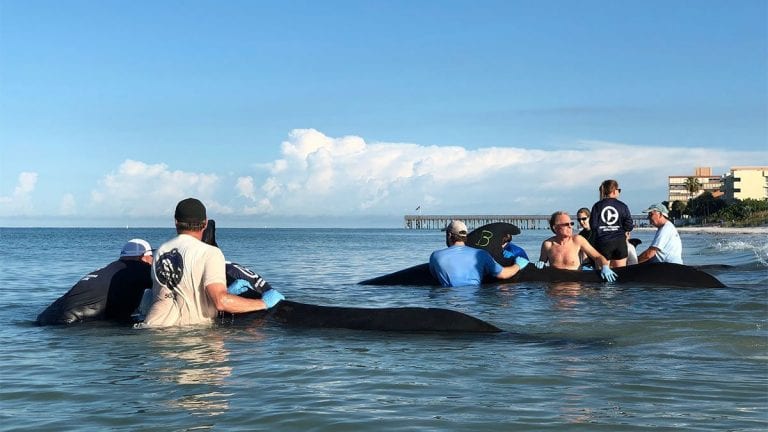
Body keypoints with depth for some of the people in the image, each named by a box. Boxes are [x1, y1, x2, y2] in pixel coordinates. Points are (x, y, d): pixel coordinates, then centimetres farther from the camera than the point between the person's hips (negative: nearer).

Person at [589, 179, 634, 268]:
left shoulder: (597, 206, 0)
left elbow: (593, 226, -5)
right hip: (619, 242, 0)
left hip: (603, 243, 0)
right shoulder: (622, 206, 0)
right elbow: (629, 226, -3)